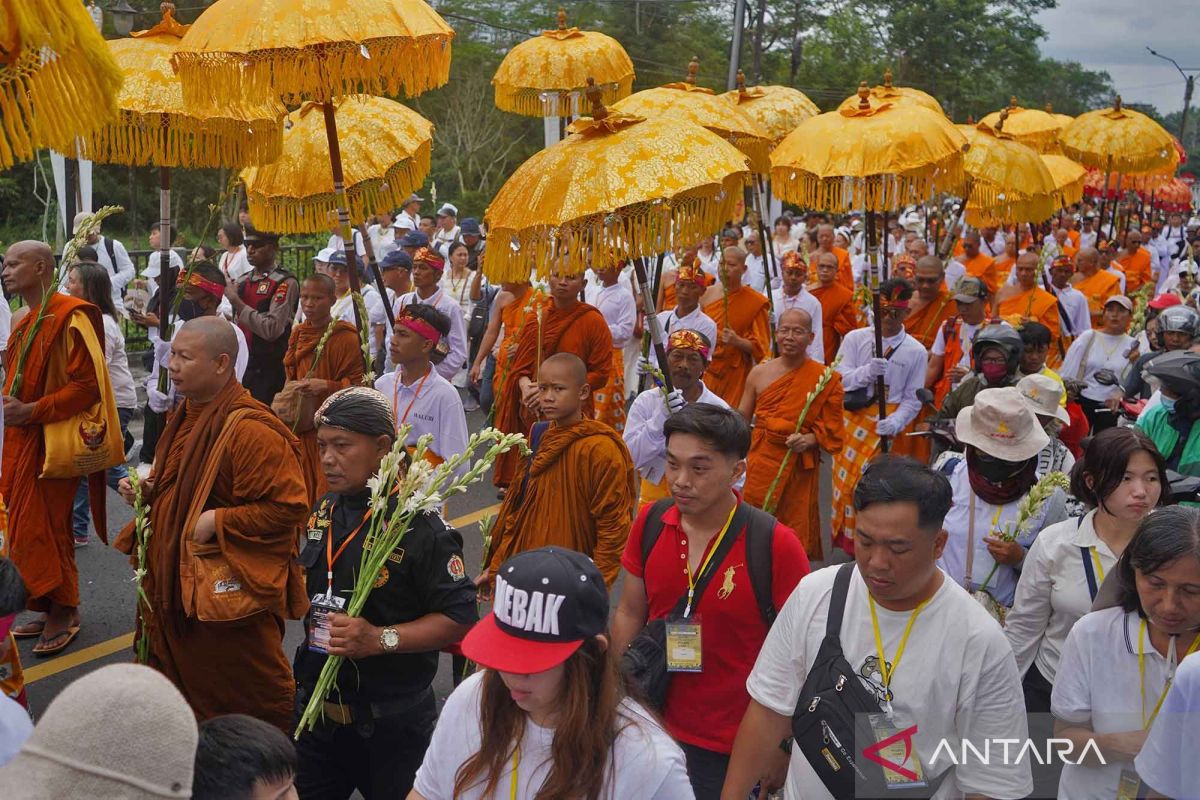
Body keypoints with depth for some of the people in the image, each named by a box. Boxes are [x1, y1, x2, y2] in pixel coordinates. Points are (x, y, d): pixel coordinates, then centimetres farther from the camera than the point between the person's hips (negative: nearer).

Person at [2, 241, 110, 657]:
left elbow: (87, 385, -20)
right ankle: (51, 608, 23)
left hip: (50, 444, -9)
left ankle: (64, 612, 13)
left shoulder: (70, 317, -15)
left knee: (44, 530, -2)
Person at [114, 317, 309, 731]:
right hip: (174, 580, 9)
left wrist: (217, 522, -24)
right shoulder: (186, 415, 8)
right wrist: (148, 490, 4)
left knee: (245, 697, 5)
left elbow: (289, 507, -25)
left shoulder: (251, 429, -23)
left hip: (227, 591, -9)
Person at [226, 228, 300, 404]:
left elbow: (272, 330, -20)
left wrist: (237, 302, -17)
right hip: (243, 365, 7)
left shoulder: (286, 283, -10)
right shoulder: (242, 282, 12)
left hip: (270, 369, -7)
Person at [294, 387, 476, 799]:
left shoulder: (420, 526, -18)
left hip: (391, 725, -6)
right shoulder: (324, 511, 6)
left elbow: (460, 618, -19)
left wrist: (380, 639, -26)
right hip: (316, 707, 7)